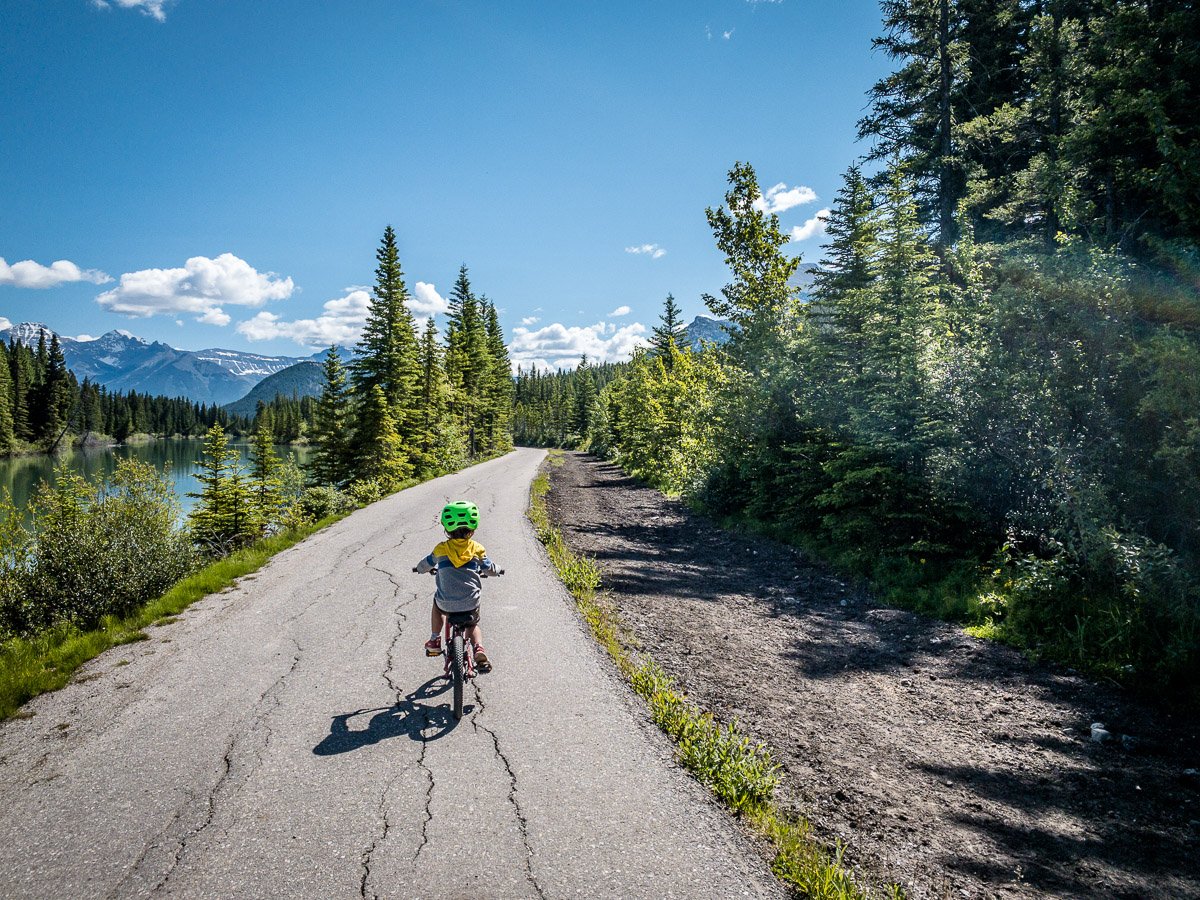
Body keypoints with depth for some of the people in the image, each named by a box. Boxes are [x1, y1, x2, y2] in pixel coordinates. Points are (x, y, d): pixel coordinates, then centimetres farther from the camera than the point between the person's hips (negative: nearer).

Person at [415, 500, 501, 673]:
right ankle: (479, 648, -2)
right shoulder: (477, 548, -2)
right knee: (473, 625, 27)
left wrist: (420, 568, 36)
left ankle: (434, 641, 33)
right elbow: (490, 569, 9)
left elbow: (422, 567, 12)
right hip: (471, 603, 0)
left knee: (437, 602, 35)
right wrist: (497, 570, 33)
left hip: (446, 603, 0)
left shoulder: (441, 549, -2)